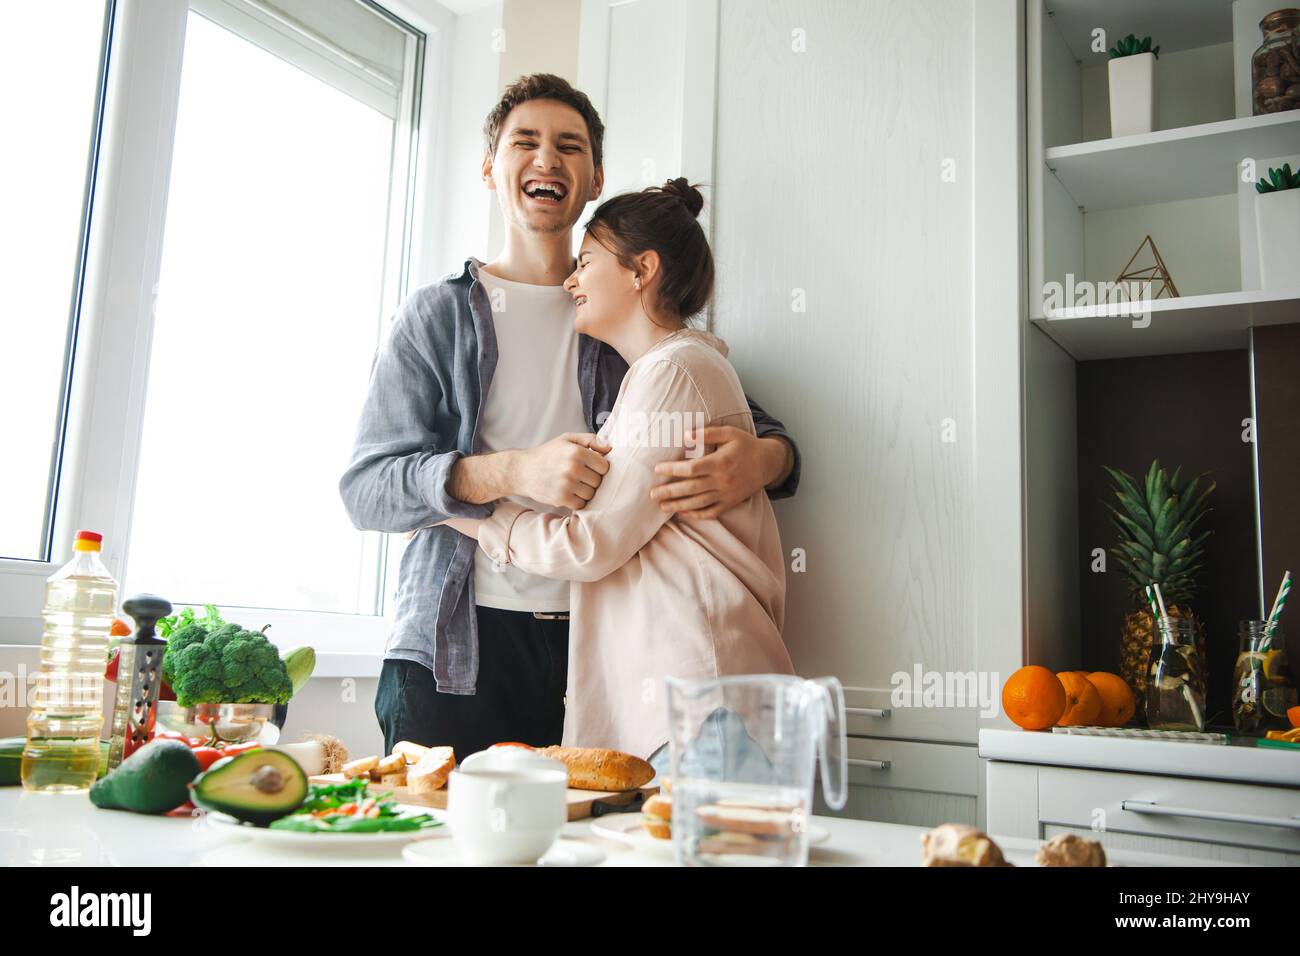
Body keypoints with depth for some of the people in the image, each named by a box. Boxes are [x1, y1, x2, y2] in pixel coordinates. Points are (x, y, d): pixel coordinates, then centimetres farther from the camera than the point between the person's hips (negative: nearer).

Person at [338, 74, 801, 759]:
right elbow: (366, 486, -2)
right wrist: (512, 471, -19)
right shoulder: (438, 314, 7)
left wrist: (761, 460, -14)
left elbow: (763, 430, 12)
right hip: (455, 650, -1)